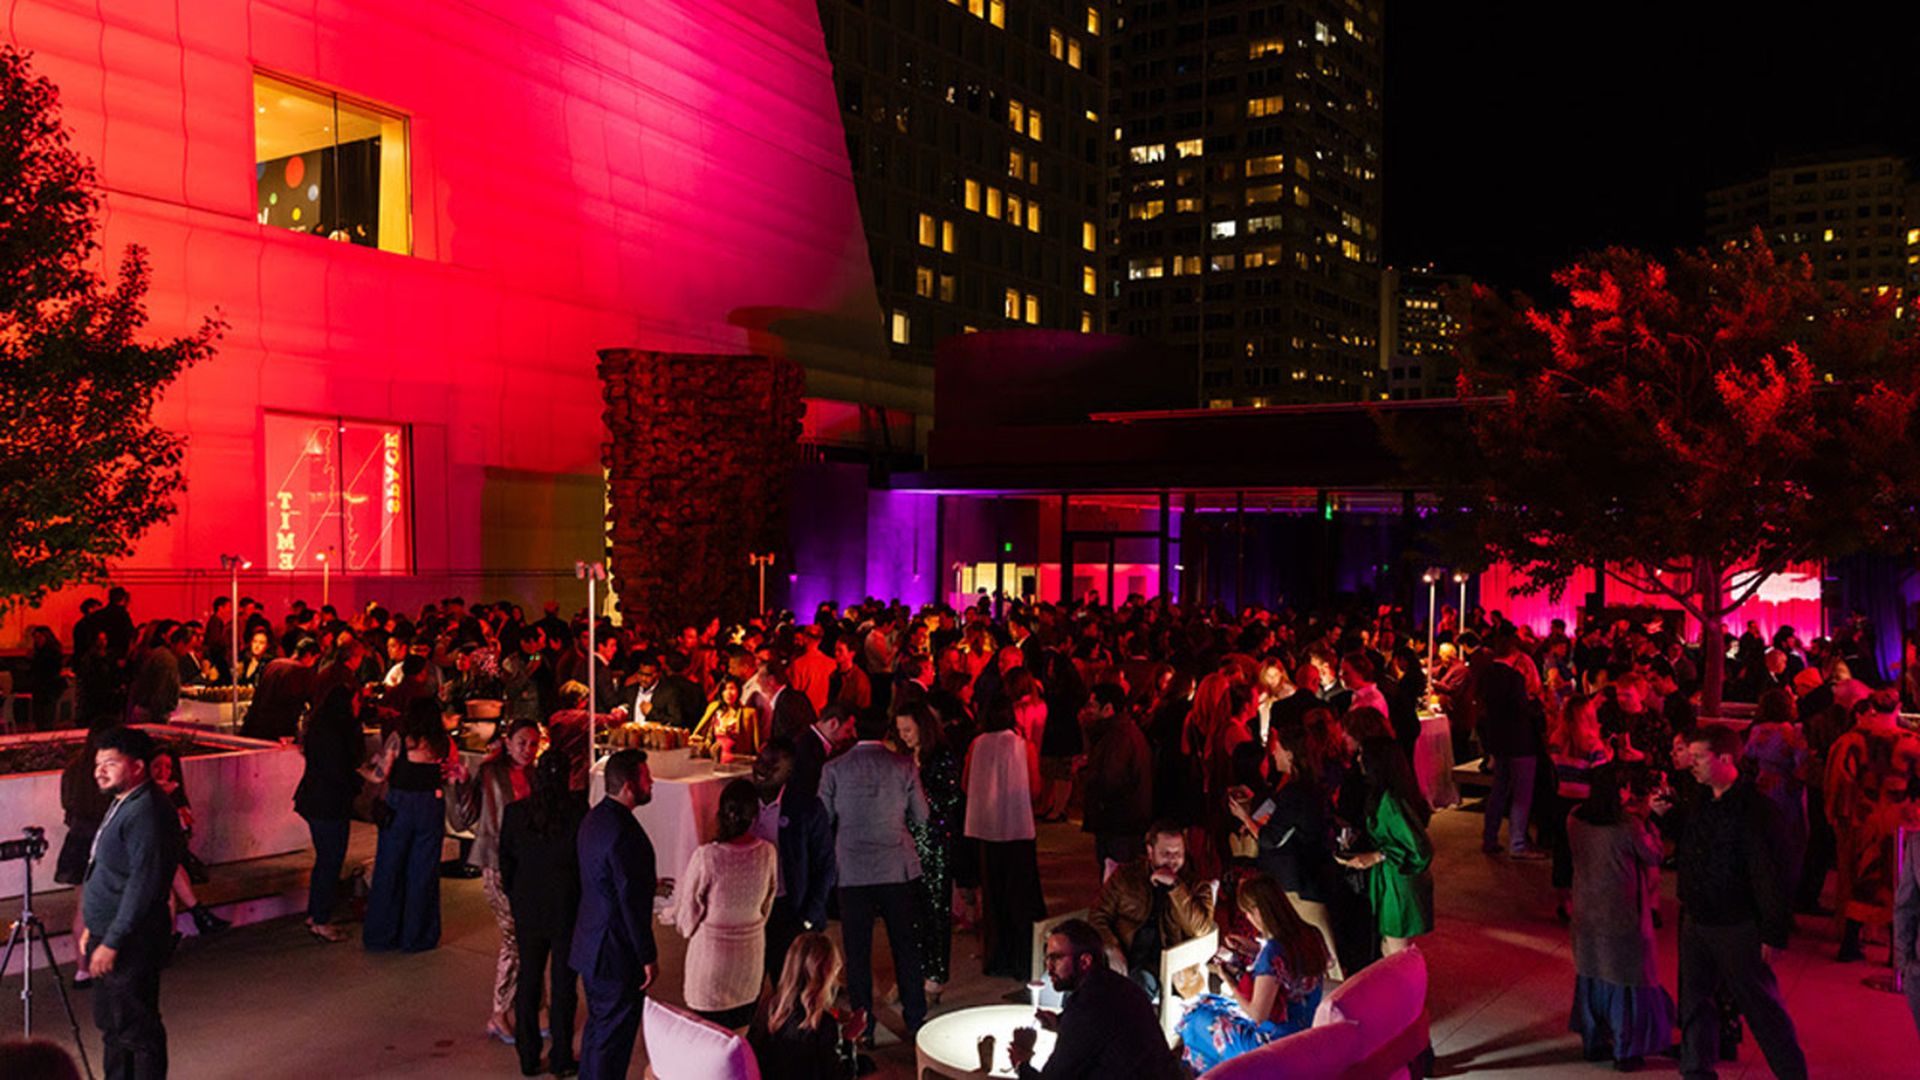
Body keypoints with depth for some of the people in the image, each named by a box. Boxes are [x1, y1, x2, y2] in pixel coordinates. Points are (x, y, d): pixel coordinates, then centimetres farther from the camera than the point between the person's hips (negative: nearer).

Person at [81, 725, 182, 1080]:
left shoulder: (147, 813, -22)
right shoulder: (121, 803, 11)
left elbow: (143, 885, -25)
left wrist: (111, 942, -22)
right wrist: (93, 928, 20)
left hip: (131, 942, -10)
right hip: (108, 934, 10)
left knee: (137, 1028, -1)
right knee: (110, 1023, 21)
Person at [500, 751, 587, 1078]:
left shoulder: (514, 812, -6)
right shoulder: (578, 814, -15)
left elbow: (506, 862, 2)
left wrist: (516, 899, 15)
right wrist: (585, 903, 4)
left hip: (527, 907, 3)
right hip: (567, 909, -3)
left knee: (528, 980, 15)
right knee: (563, 982, 9)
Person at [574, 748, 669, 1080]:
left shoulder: (594, 818, 4)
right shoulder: (624, 832, -27)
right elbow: (632, 903, -24)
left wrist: (649, 884, 21)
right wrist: (648, 957, -16)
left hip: (591, 944, 10)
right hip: (617, 953, -10)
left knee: (599, 1025, 23)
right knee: (614, 1034, 4)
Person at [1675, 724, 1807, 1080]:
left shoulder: (1752, 806, -18)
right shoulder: (1700, 800, 5)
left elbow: (1767, 873, -18)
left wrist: (1772, 933, -18)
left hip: (1737, 928, -7)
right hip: (1696, 921, 7)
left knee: (1762, 1009, 6)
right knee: (1695, 1003, 15)